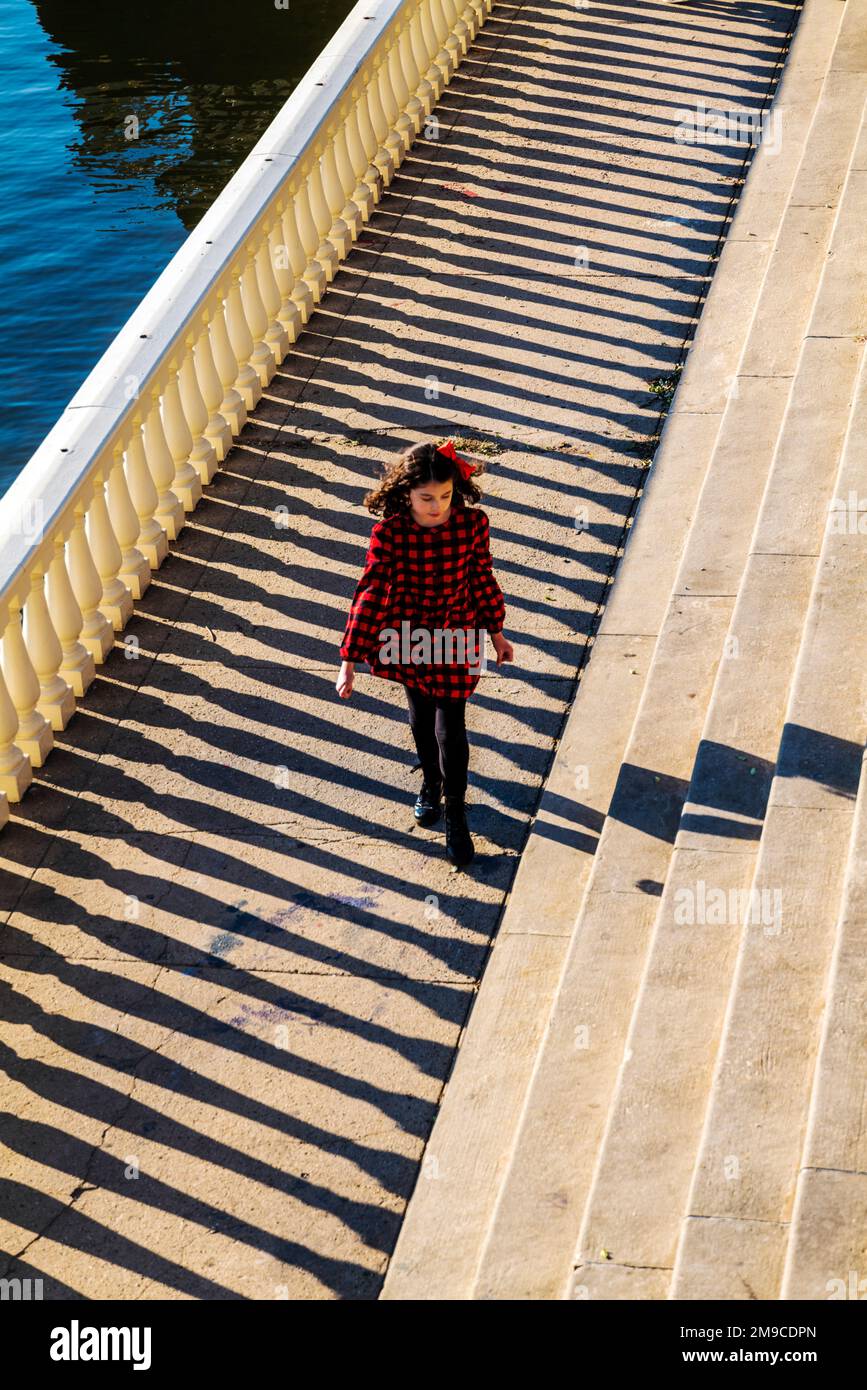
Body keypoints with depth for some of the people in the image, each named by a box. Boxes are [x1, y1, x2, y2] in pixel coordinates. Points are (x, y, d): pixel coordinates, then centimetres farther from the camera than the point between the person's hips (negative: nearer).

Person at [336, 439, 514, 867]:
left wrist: (495, 632, 9)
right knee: (421, 719, 21)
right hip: (409, 638, 1)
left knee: (450, 730, -1)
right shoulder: (389, 533, -21)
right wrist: (349, 661, -19)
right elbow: (370, 594, -18)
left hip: (457, 636, -1)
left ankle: (456, 816, 20)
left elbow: (482, 579, -2)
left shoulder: (473, 523, -17)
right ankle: (430, 783, 50)